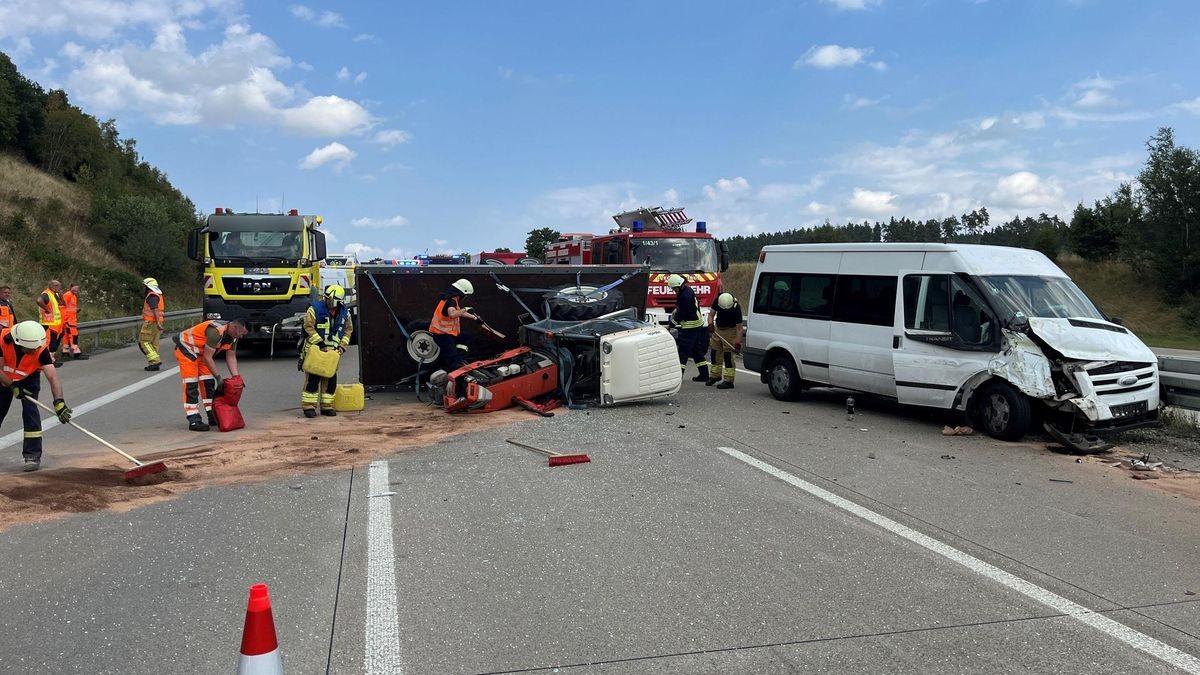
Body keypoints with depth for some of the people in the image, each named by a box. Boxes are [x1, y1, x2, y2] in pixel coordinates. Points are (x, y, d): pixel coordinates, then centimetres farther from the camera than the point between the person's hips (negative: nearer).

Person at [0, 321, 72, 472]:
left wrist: (59, 402, -52)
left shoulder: (41, 349, -35)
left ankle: (33, 455, -9)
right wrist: (13, 387, -25)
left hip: (29, 377, -1)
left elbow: (52, 376, -42)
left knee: (30, 410, -16)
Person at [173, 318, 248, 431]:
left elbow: (231, 357, 2)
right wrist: (218, 377, -25)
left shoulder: (233, 336, -4)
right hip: (186, 348, -9)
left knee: (208, 383, 7)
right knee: (191, 385, -13)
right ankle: (193, 421, -14)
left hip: (200, 352, 9)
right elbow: (207, 357, -30)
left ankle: (213, 417, 12)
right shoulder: (216, 331, -33)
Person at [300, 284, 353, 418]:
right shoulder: (315, 309, -9)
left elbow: (348, 330, 14)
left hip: (332, 352, 5)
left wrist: (342, 345, 1)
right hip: (315, 349, -5)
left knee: (331, 379, 6)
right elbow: (309, 327, -11)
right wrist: (320, 343, -17)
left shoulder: (345, 312, 6)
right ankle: (308, 406, 0)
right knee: (312, 378, -5)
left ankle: (327, 406, 16)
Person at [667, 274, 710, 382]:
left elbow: (682, 313, -19)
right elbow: (681, 307, 25)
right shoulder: (687, 290, 11)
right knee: (696, 350, 14)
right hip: (697, 324, 10)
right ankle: (704, 374, 17)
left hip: (691, 325, -10)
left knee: (683, 350, -8)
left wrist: (674, 321, -4)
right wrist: (676, 311, 7)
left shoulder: (686, 295, -22)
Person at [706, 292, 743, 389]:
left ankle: (728, 381, -7)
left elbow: (739, 327, -25)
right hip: (718, 328, 6)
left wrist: (738, 341, -31)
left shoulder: (736, 307, -28)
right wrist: (710, 322, -24)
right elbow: (711, 314, -3)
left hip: (730, 330, -6)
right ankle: (715, 376, 28)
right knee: (715, 353, 11)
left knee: (728, 355, -10)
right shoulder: (717, 301, -16)